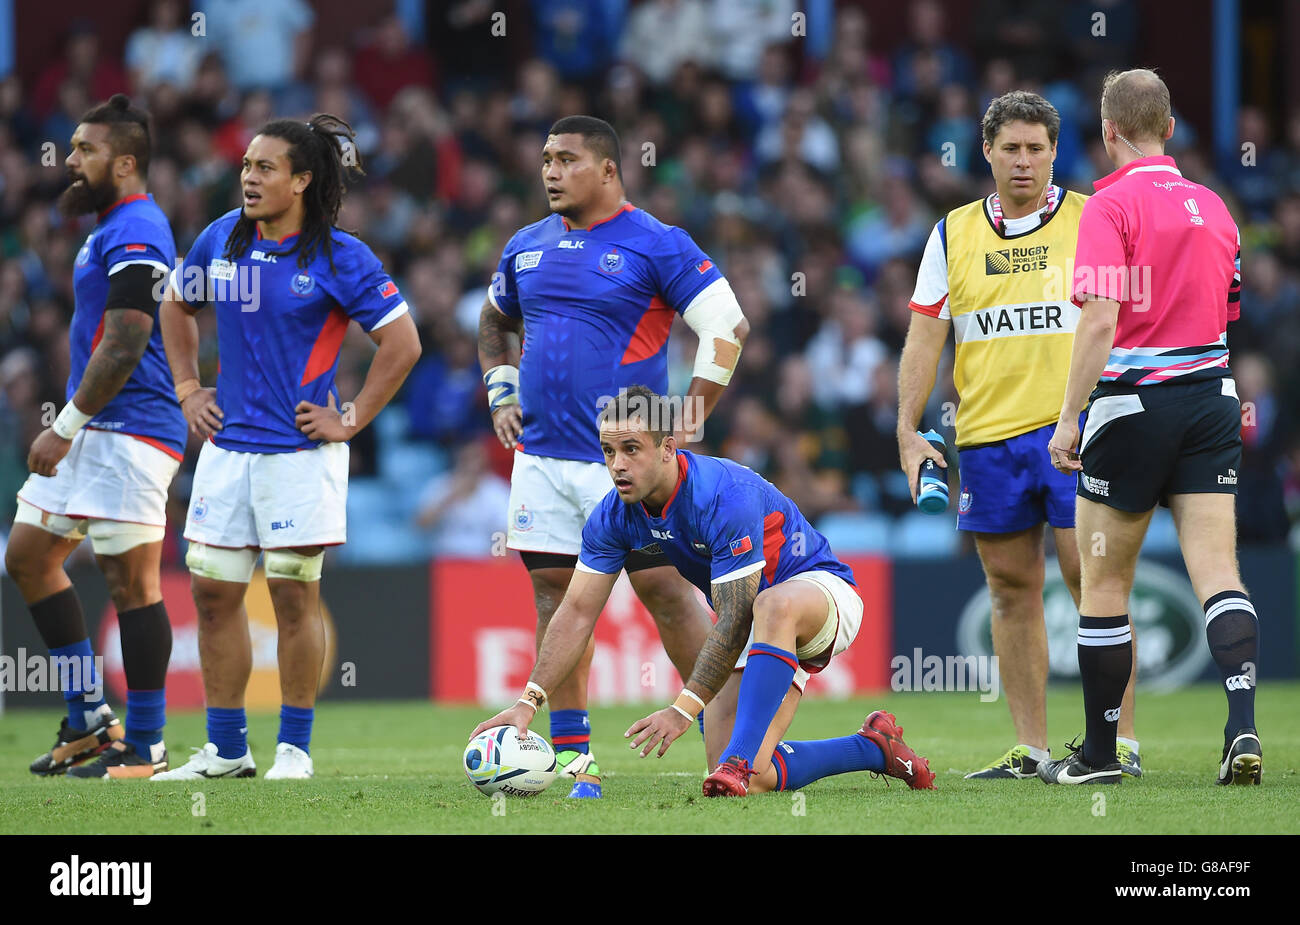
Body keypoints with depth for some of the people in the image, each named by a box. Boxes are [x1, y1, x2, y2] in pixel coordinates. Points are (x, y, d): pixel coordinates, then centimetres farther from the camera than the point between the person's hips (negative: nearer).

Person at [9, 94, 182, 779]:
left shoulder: (136, 232, -14)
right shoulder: (109, 228, 18)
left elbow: (123, 347, -20)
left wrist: (66, 427, -18)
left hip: (127, 432, -11)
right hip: (90, 431, 11)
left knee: (130, 580, -8)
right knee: (28, 555, 13)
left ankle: (144, 747, -3)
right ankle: (88, 719, 17)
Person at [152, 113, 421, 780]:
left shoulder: (339, 257, -9)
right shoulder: (221, 240, 5)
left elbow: (402, 344, -7)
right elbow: (176, 306, 24)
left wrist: (352, 420, -8)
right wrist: (187, 388, 15)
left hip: (299, 449, -5)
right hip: (228, 445, 5)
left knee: (294, 593, -1)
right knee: (212, 589, 5)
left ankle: (294, 747, 9)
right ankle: (226, 749, 14)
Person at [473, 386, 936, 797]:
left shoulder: (726, 496, -31)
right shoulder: (615, 516, -9)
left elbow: (735, 621, -32)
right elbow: (577, 612, -4)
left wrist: (684, 710, -35)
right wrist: (529, 701, -15)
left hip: (822, 589, -7)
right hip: (759, 626, 7)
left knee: (774, 606, -45)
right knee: (756, 780, -11)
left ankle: (741, 759, -43)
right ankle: (873, 748, 14)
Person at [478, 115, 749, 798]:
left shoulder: (655, 245, -6)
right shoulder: (526, 249, 12)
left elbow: (727, 325, -8)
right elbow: (495, 323, 30)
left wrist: (692, 411, -12)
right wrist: (500, 394, 15)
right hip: (540, 454, 6)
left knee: (665, 588, -7)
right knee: (555, 594, 4)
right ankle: (571, 754, 7)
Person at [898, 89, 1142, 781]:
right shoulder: (953, 235, 9)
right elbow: (923, 340, 9)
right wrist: (908, 433, 1)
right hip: (986, 434, 3)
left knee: (1092, 580, -8)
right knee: (1011, 589, 5)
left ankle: (1121, 743, -3)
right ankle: (1030, 749, 9)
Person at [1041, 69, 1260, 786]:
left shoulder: (1113, 205, -9)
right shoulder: (1212, 206, 11)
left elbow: (1100, 322, -18)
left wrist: (1068, 419, -16)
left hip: (1133, 404, -5)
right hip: (1212, 398, 5)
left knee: (1104, 584, 6)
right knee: (1217, 570, -3)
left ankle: (1099, 752, 14)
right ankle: (1243, 726, -21)